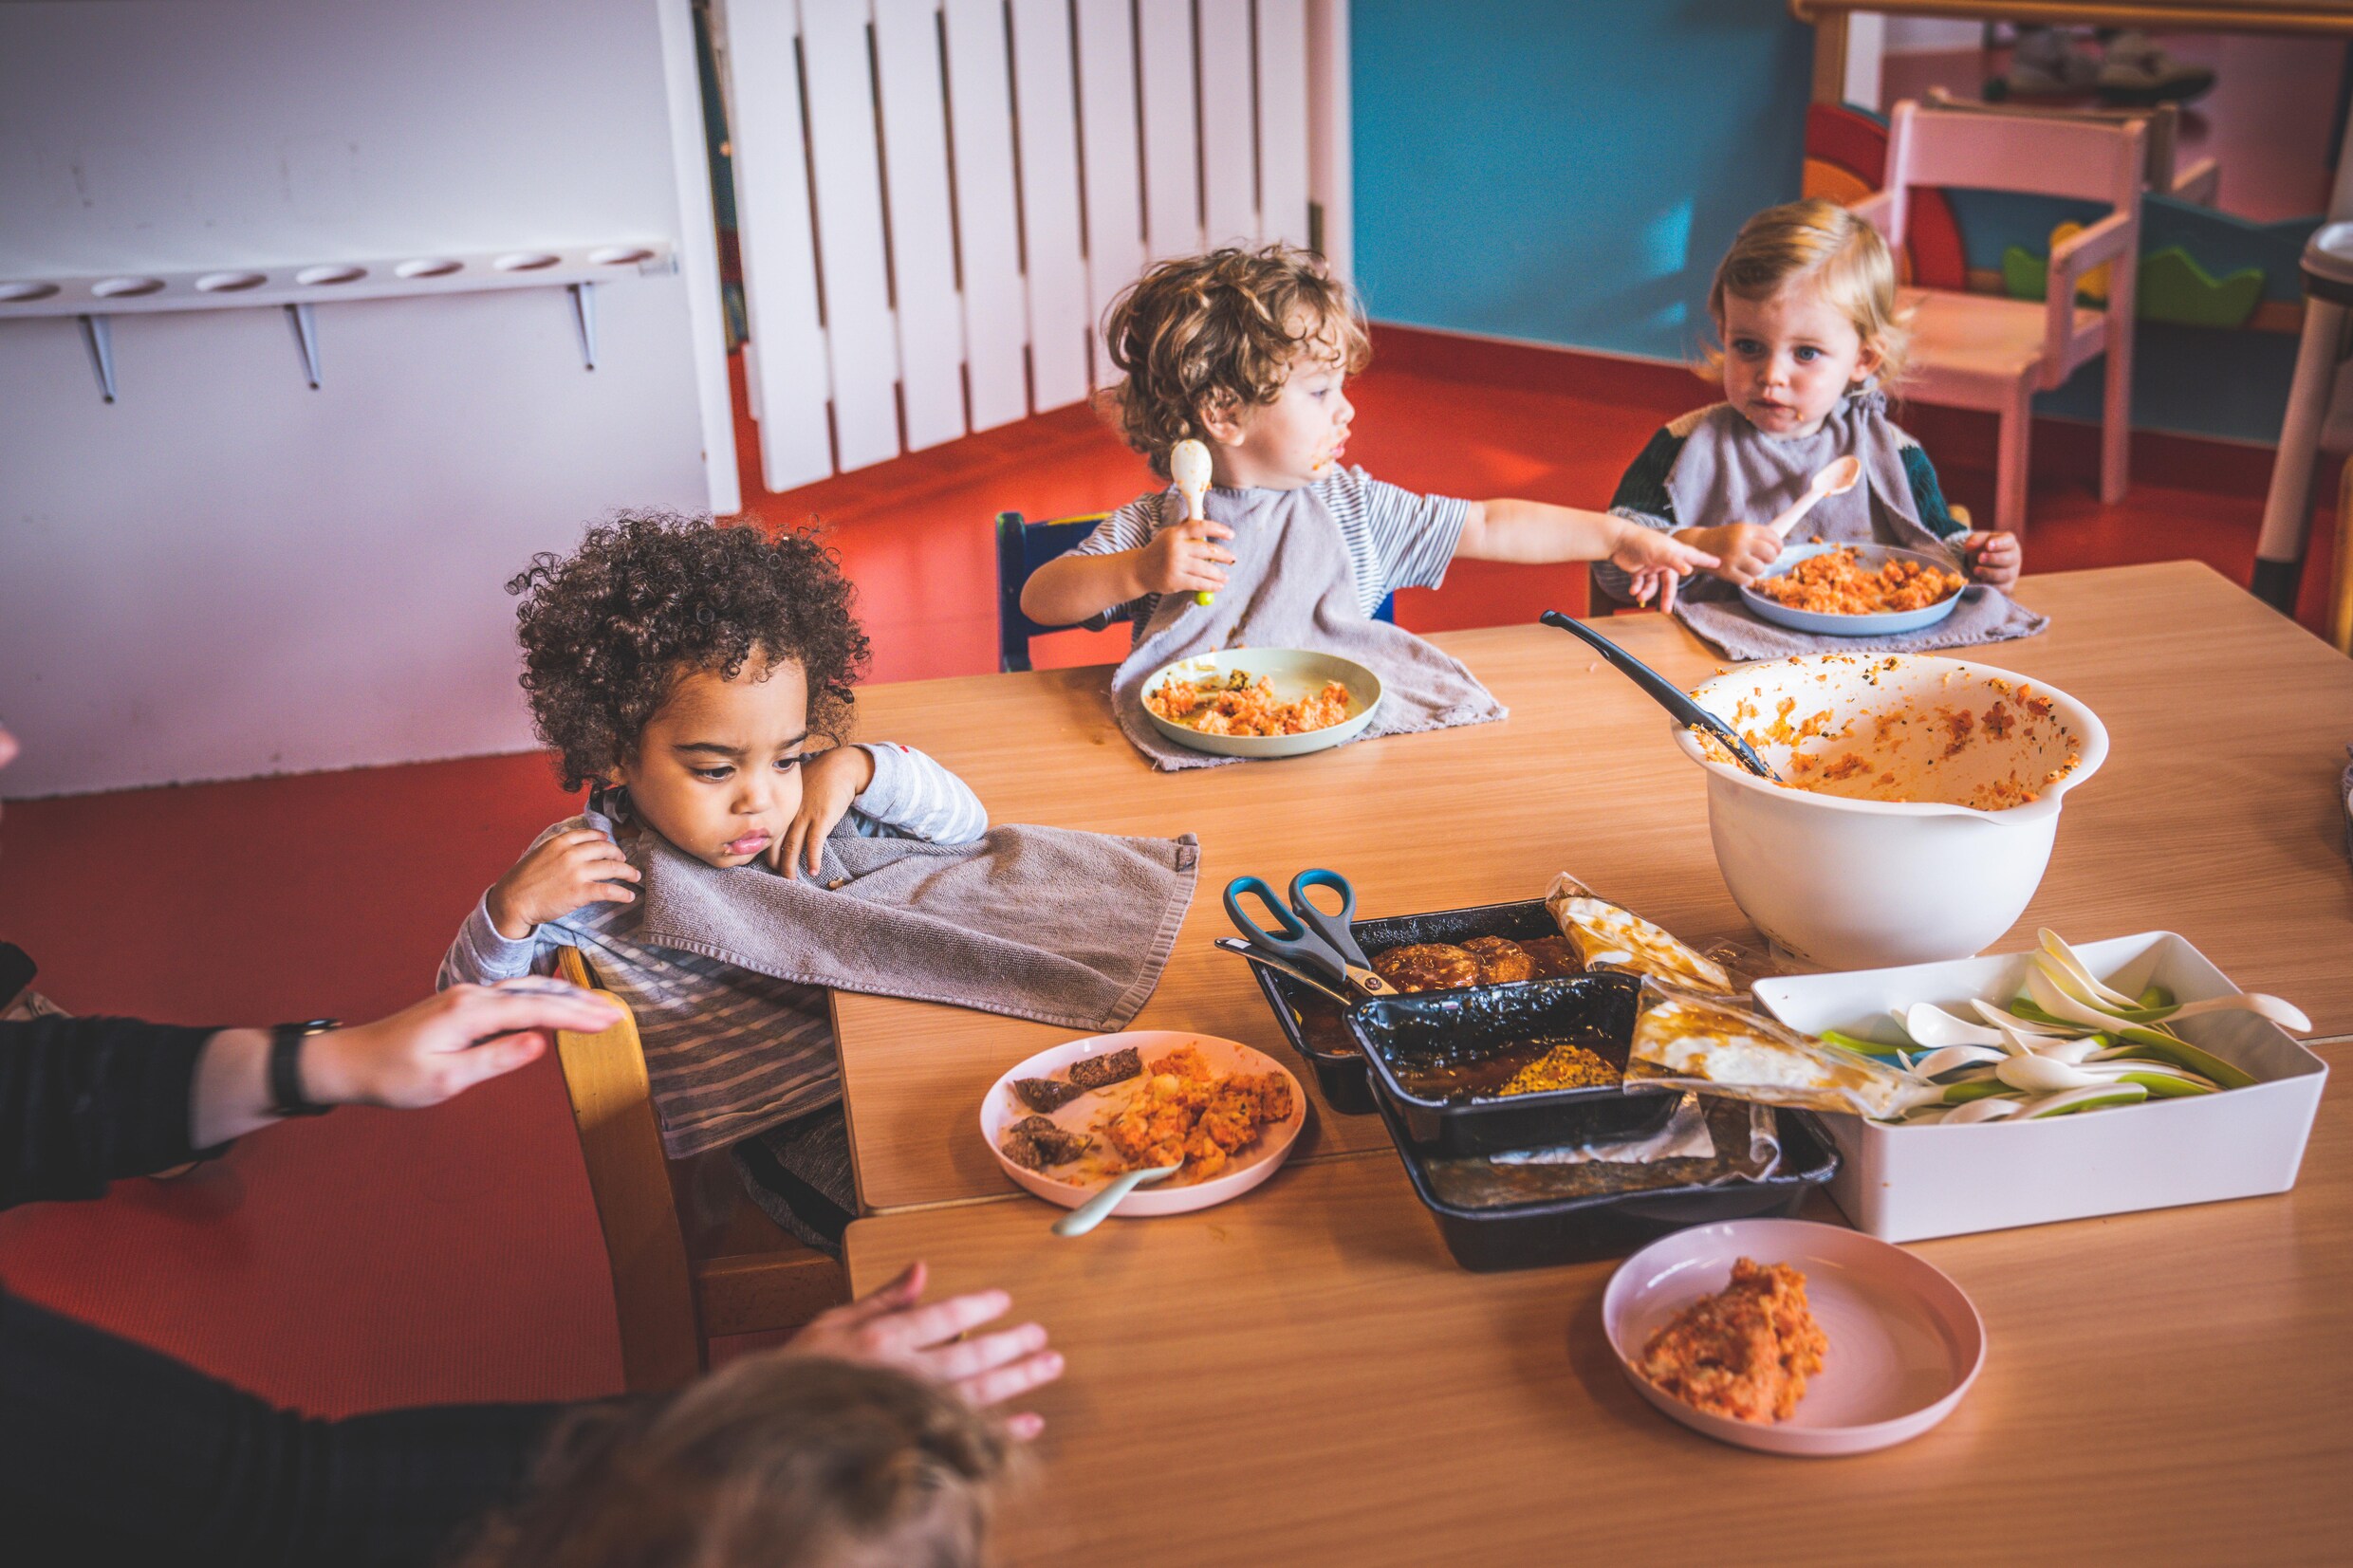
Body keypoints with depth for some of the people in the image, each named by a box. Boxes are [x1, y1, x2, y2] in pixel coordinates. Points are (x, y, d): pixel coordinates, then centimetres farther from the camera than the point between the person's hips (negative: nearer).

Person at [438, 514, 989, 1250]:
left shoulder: (812, 818, 2)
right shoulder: (578, 867, -9)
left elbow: (966, 824, 11)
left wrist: (858, 767, -6)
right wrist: (509, 911, -21)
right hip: (771, 1139, -5)